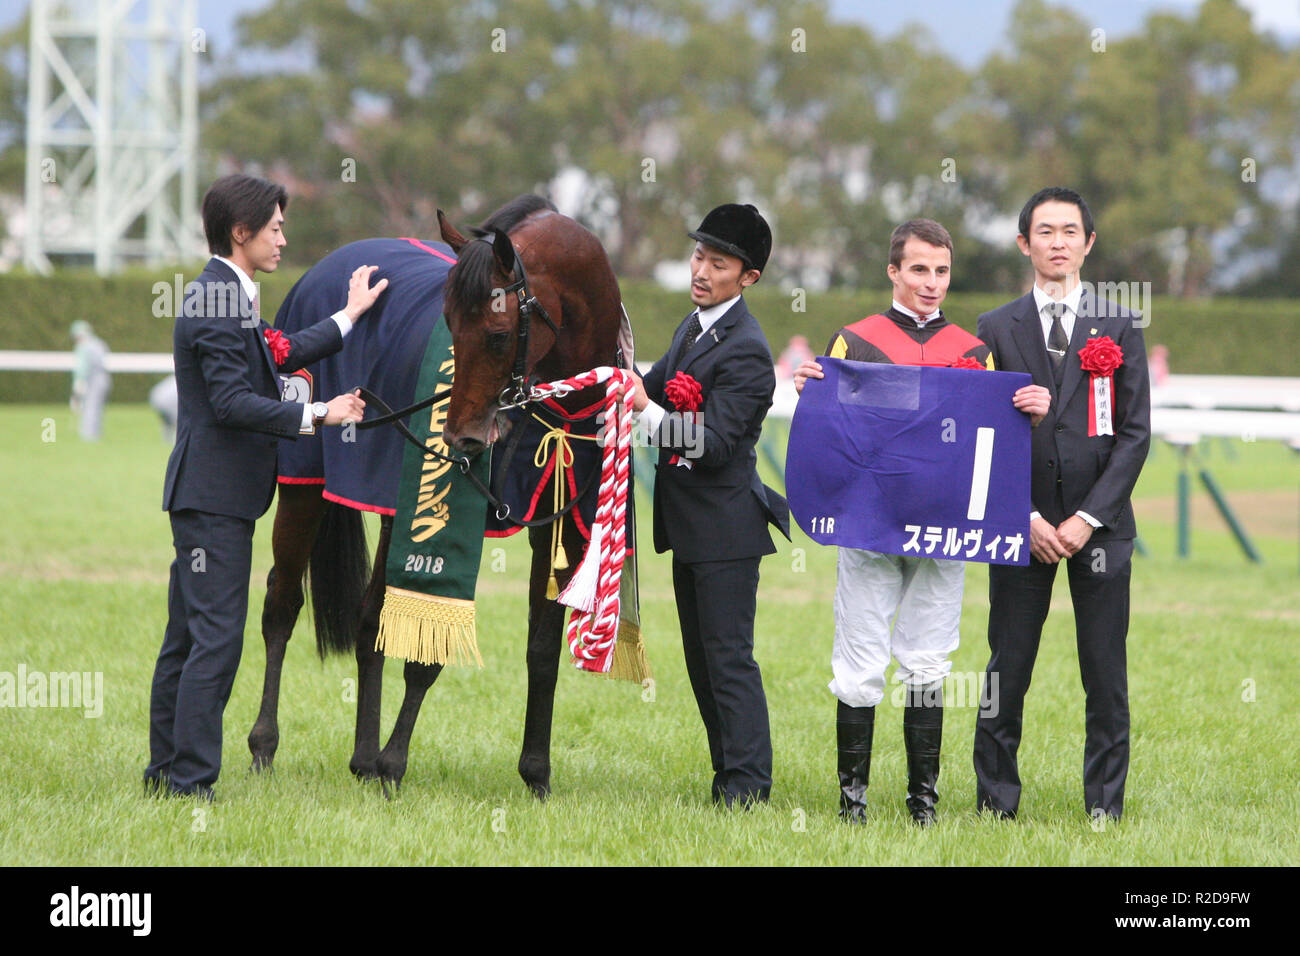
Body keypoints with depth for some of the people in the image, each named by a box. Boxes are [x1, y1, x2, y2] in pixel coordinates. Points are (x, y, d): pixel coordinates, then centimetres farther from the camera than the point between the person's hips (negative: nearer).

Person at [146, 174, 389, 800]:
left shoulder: (223, 296, 16)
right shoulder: (220, 302, -17)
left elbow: (282, 355, 24)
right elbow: (233, 402, -23)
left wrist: (350, 316, 31)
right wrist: (319, 415, -23)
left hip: (205, 493, 11)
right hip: (215, 495, -11)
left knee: (186, 640, 14)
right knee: (216, 638, -10)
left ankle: (165, 774, 19)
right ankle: (190, 781, -9)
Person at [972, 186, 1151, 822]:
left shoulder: (1120, 329, 7)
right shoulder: (996, 329, 7)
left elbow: (1135, 431, 2)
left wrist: (1088, 518, -8)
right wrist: (1025, 518, -7)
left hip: (1099, 525, 0)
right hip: (1019, 524, 0)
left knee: (1106, 674, 0)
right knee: (1007, 669, 1)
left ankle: (1105, 804, 7)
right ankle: (996, 799, 10)